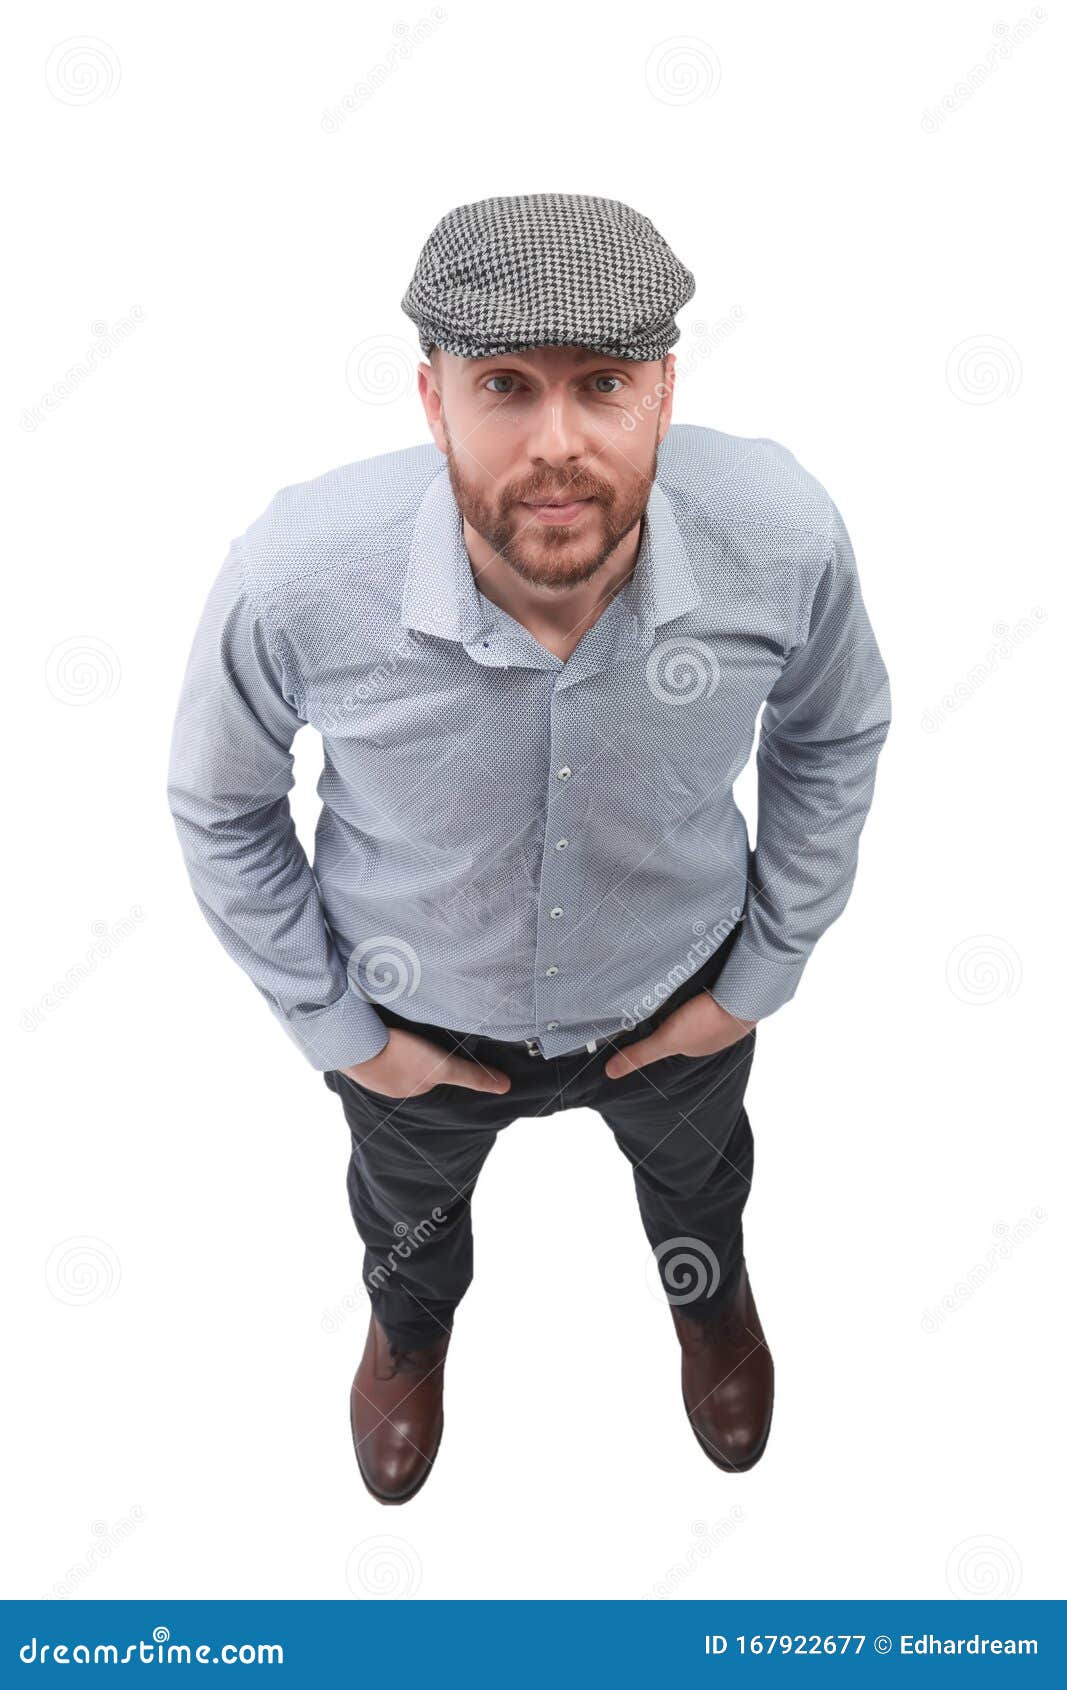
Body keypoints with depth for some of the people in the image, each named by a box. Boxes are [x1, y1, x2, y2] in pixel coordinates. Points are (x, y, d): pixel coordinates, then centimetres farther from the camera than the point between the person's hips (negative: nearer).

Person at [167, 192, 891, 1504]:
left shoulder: (783, 535, -33)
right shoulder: (292, 580, -37)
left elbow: (834, 734, -9)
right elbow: (221, 807, -15)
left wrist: (766, 970, -4)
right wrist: (334, 1026, -8)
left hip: (678, 991, 2)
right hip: (423, 1013, -1)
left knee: (695, 1166, 35)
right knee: (410, 1200, 33)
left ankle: (712, 1298, 76)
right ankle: (410, 1327, 74)